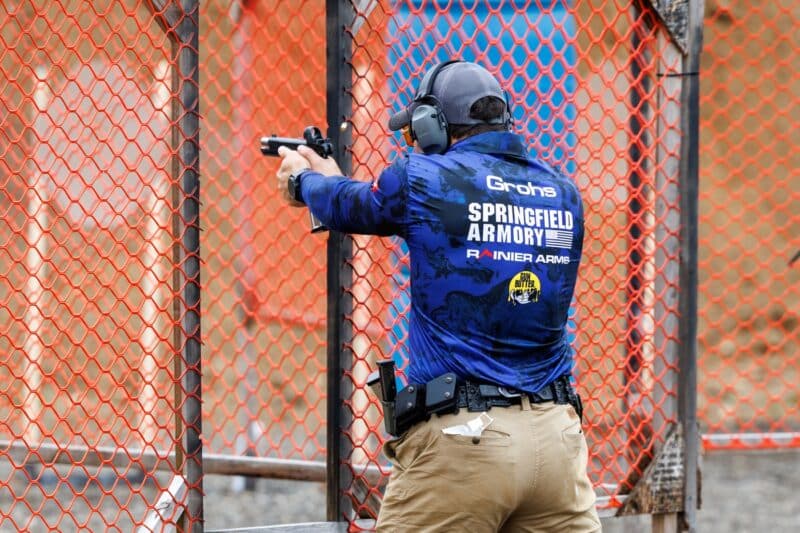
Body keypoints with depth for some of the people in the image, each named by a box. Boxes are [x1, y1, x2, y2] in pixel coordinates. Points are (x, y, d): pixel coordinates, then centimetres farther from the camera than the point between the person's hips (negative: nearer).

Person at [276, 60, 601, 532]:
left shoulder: (421, 179, -3)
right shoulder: (562, 193, 12)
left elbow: (345, 207, 17)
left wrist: (305, 180, 43)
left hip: (460, 440, -4)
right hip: (556, 439, 4)